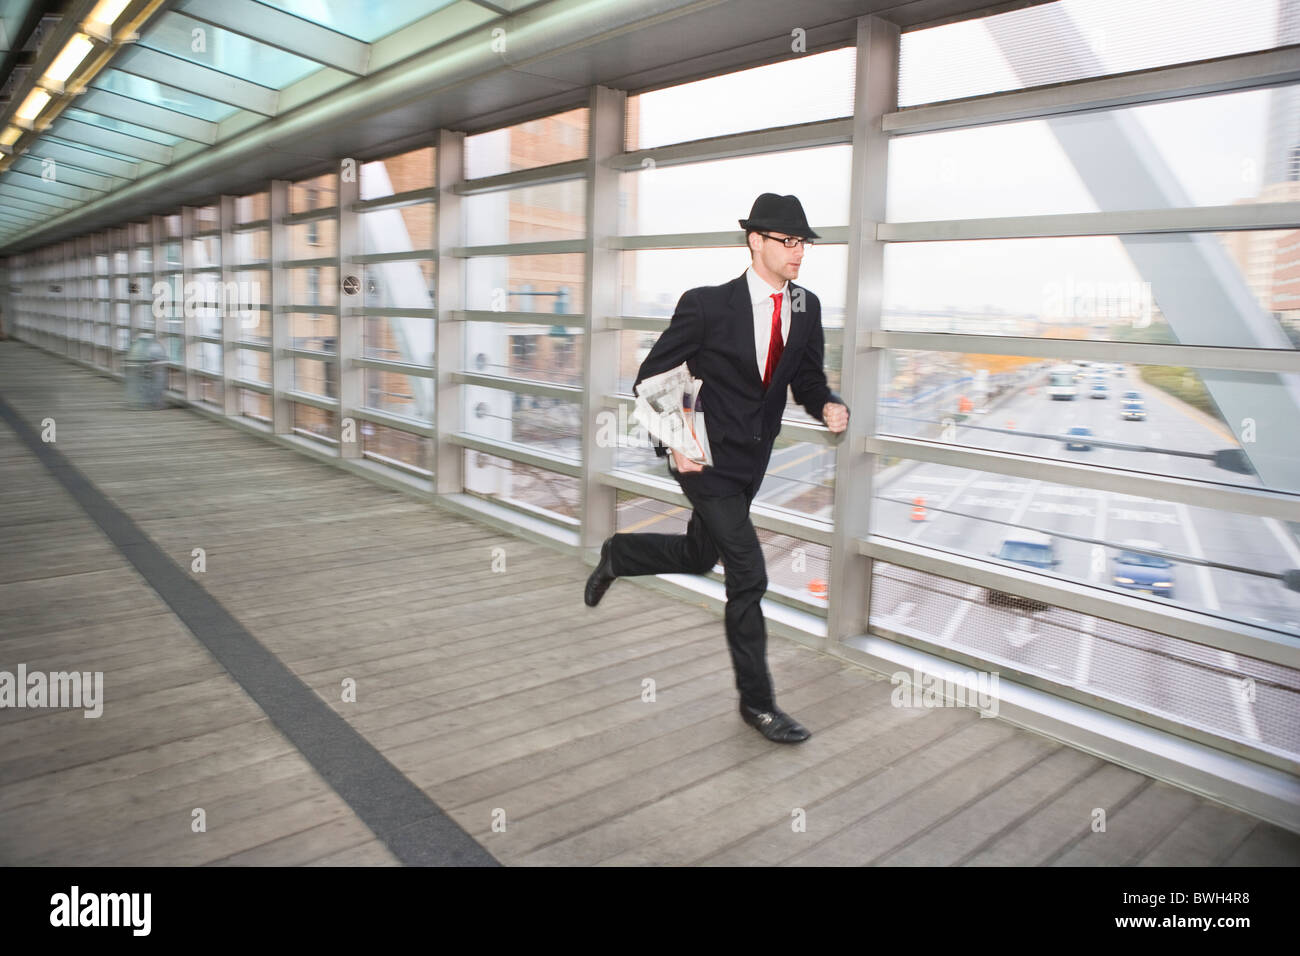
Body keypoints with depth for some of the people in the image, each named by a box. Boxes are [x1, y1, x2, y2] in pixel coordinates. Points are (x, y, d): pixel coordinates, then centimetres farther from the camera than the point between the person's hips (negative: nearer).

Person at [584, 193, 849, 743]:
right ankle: (757, 701, 9)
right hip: (706, 457, -7)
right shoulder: (708, 305, -16)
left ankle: (618, 554, 49)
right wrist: (674, 444, -15)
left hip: (752, 460, 7)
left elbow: (808, 381, 9)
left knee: (699, 556, 21)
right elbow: (651, 378, -8)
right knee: (748, 574, -7)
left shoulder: (806, 309, 1)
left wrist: (828, 408, -13)